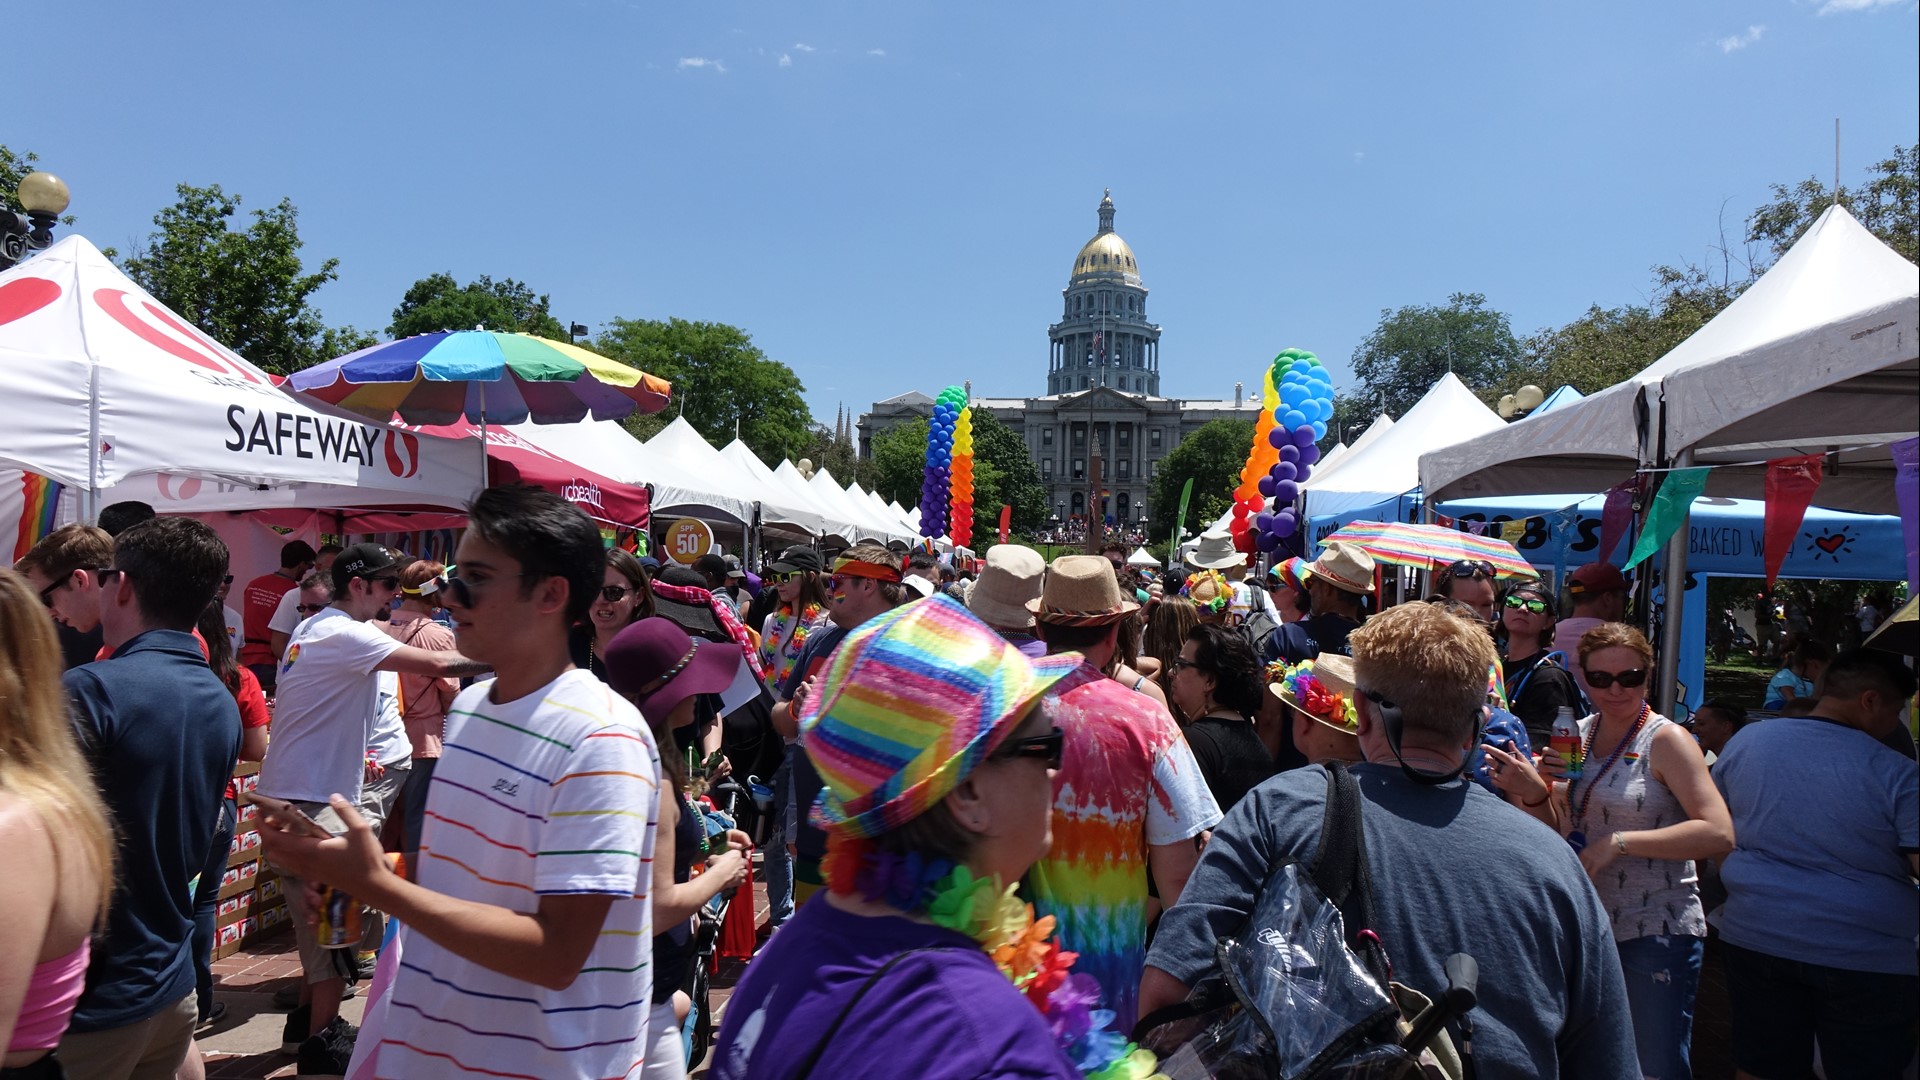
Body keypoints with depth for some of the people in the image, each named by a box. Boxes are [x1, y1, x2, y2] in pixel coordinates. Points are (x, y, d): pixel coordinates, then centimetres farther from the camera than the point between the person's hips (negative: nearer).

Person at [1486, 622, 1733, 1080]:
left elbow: (1719, 834, -20)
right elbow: (1557, 833, 11)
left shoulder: (1665, 740, -10)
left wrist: (1619, 843, -24)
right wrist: (1534, 794, -9)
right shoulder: (1576, 735, 7)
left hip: (1655, 934, -6)